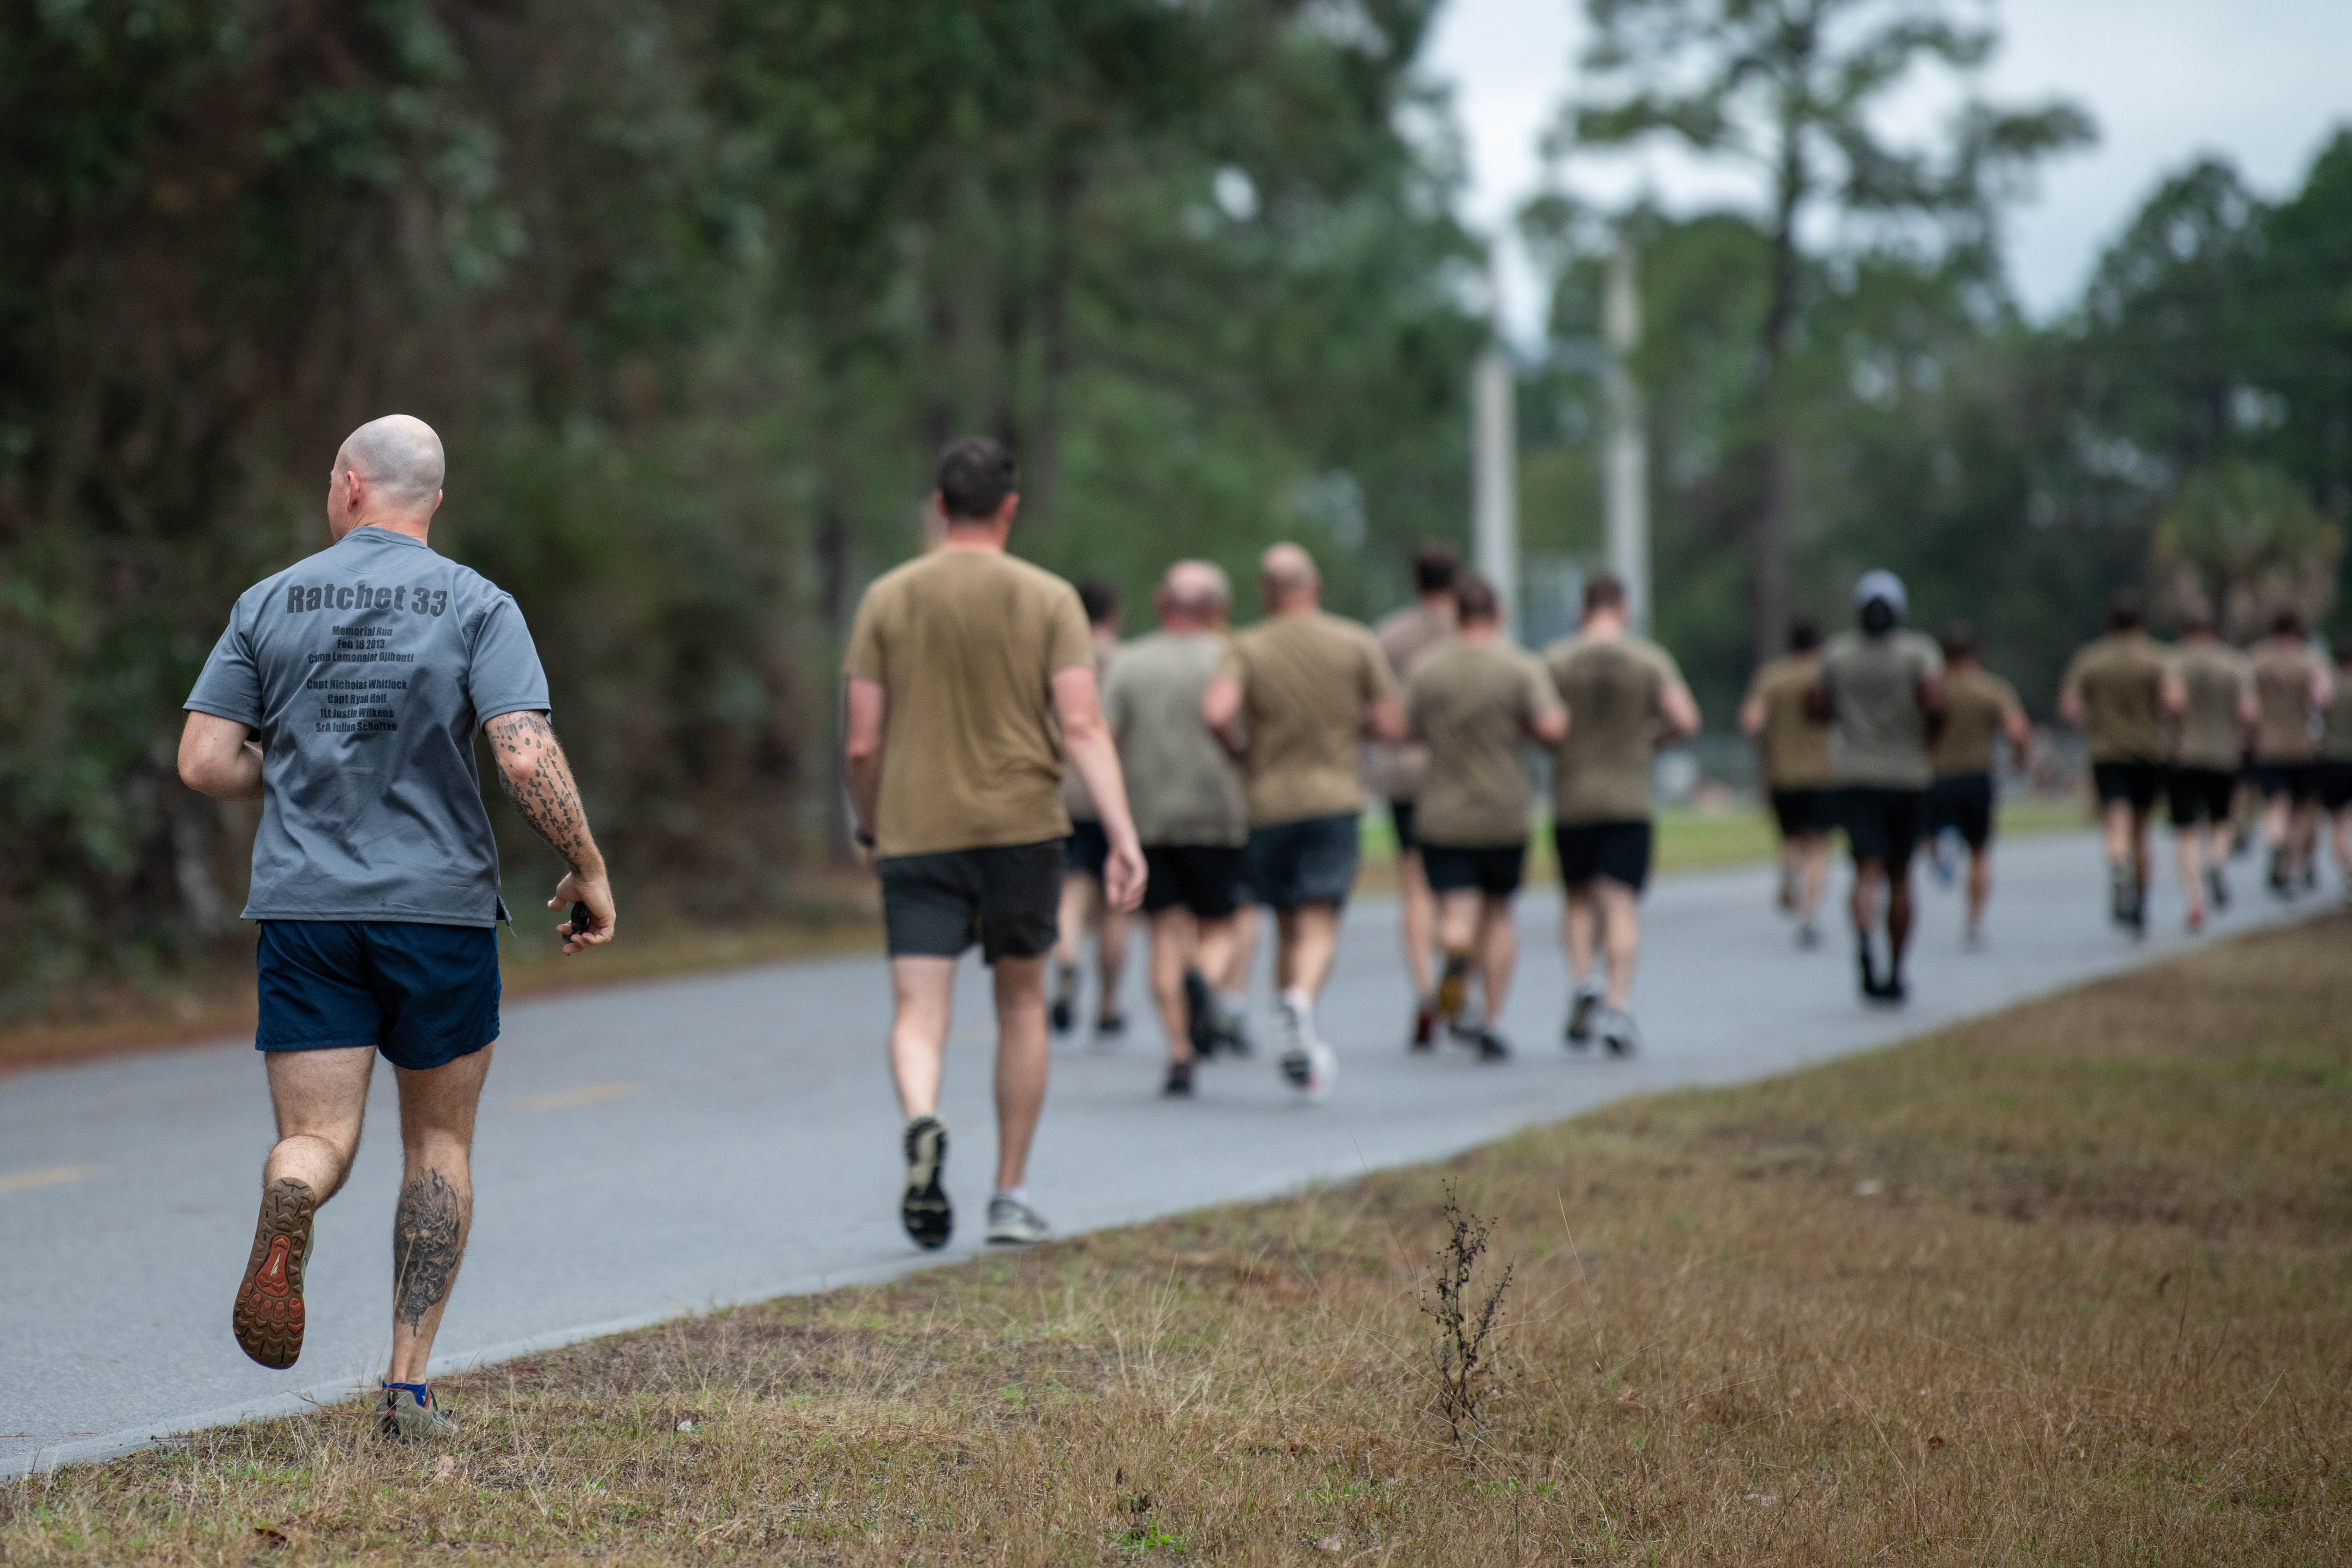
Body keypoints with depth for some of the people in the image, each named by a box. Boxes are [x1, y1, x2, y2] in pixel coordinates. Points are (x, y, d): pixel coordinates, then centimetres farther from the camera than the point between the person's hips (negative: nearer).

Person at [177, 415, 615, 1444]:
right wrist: (588, 872, -2)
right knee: (439, 1145, 14)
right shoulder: (476, 606, -2)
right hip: (440, 906, -1)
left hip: (303, 906, 1)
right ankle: (409, 1388, 10)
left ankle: (287, 1209, -37)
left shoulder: (270, 603, 5)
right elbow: (528, 758, -14)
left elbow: (205, 762, 1)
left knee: (315, 1142, 1)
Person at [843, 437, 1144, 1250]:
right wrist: (1123, 838, -12)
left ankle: (922, 1122, -35)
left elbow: (862, 742, 1)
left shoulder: (887, 600, 3)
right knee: (1021, 1006, 16)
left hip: (915, 833, 0)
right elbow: (1083, 727, -10)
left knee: (918, 1012, -2)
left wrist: (869, 825, 18)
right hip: (1023, 826, 0)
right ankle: (1010, 1197, 19)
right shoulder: (1049, 600, 0)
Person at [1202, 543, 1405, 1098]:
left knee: (1288, 925, 15)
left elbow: (1217, 711, -19)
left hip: (1265, 802, 1)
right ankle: (1300, 1002, -37)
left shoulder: (1246, 648, -1)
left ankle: (1302, 1050, 18)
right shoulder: (1358, 645, 1)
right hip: (1333, 798, -1)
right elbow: (1392, 726, 0)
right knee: (1319, 927, -7)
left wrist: (1241, 750, 0)